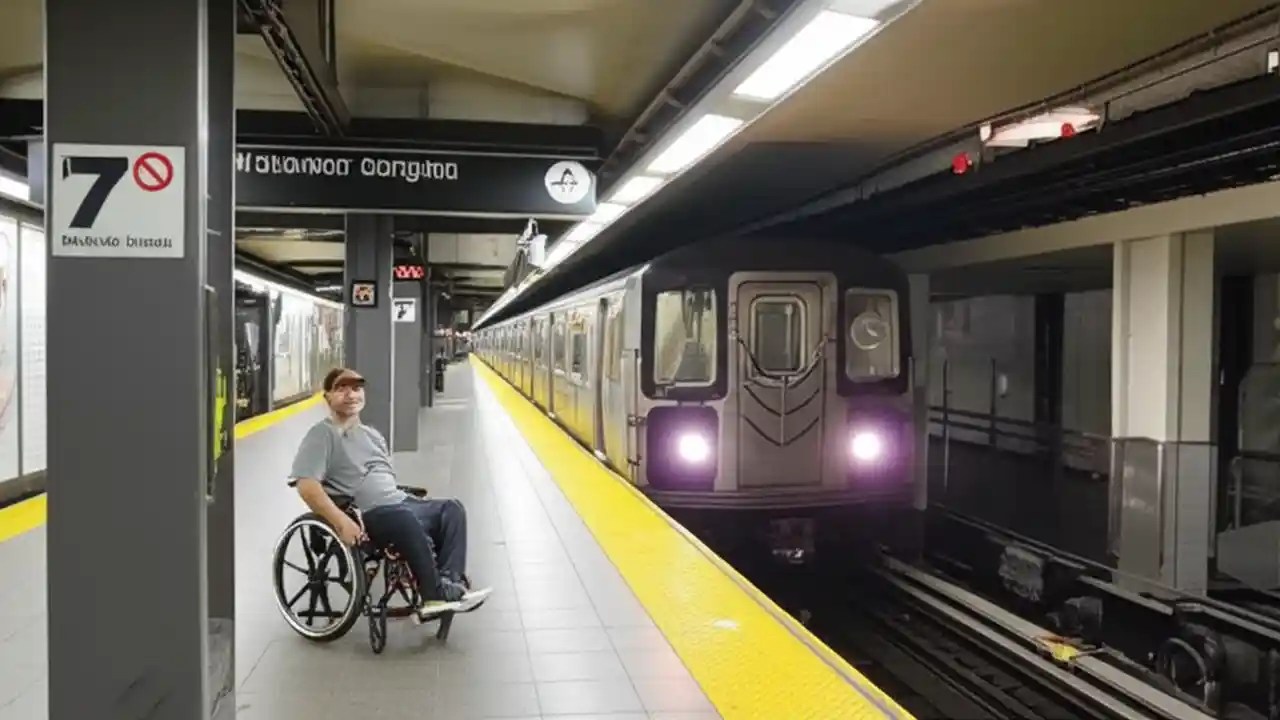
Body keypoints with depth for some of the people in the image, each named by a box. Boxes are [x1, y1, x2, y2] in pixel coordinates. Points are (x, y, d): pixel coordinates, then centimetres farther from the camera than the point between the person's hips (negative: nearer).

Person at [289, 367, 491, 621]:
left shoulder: (372, 434, 23)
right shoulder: (322, 435, -2)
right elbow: (306, 485, -16)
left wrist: (412, 501, 8)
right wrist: (341, 521, -26)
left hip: (399, 503, 8)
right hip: (365, 516, -8)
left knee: (451, 508, -9)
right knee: (405, 520, -36)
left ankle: (451, 583, -21)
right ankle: (436, 596, -28)